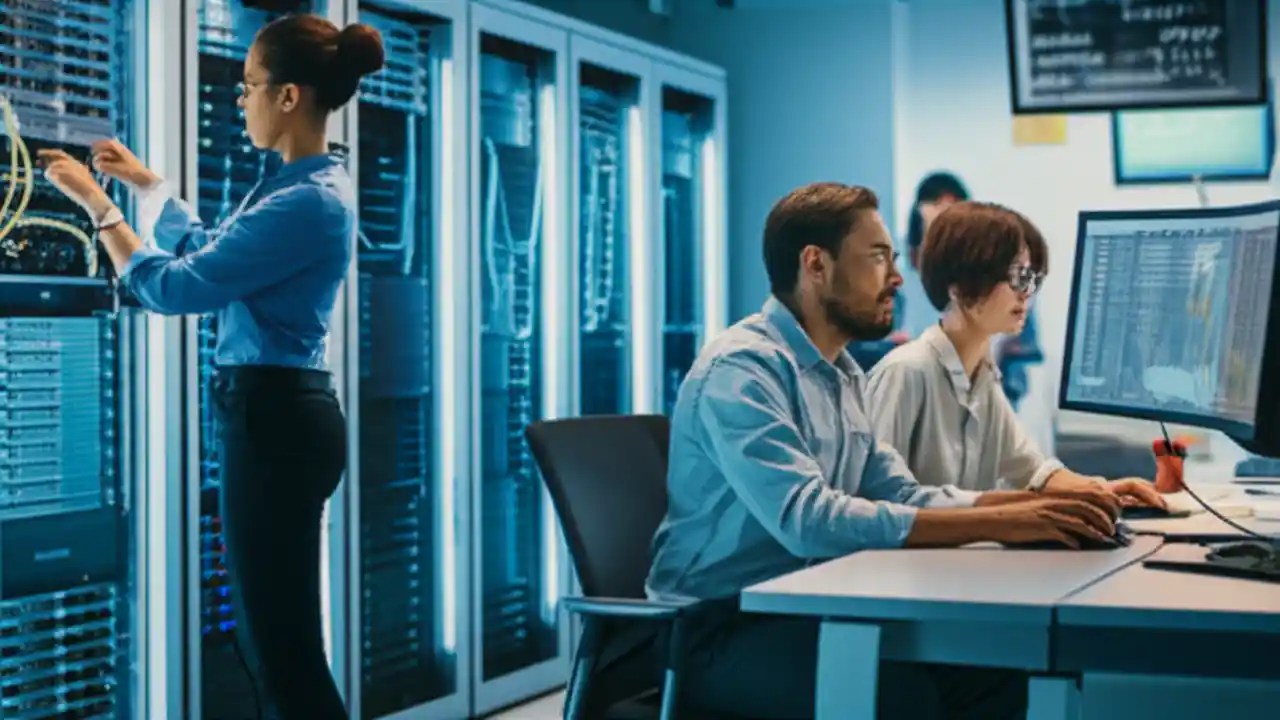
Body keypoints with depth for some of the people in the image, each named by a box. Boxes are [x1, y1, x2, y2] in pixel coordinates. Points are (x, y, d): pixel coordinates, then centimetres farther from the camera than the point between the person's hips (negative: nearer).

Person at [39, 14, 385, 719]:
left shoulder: (308, 202, -20)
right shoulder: (297, 185, 13)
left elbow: (172, 286, -17)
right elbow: (208, 249, 32)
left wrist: (94, 200, -7)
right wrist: (144, 183, 32)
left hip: (274, 422, -11)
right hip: (273, 416, 11)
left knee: (285, 645, -6)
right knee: (268, 635, 15)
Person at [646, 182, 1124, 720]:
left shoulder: (842, 375, 13)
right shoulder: (741, 369, -18)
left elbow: (901, 497, 11)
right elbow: (809, 520, -30)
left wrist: (1029, 505, -5)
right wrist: (997, 524, -28)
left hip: (803, 609, 9)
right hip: (720, 629, -9)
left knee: (992, 666, -8)